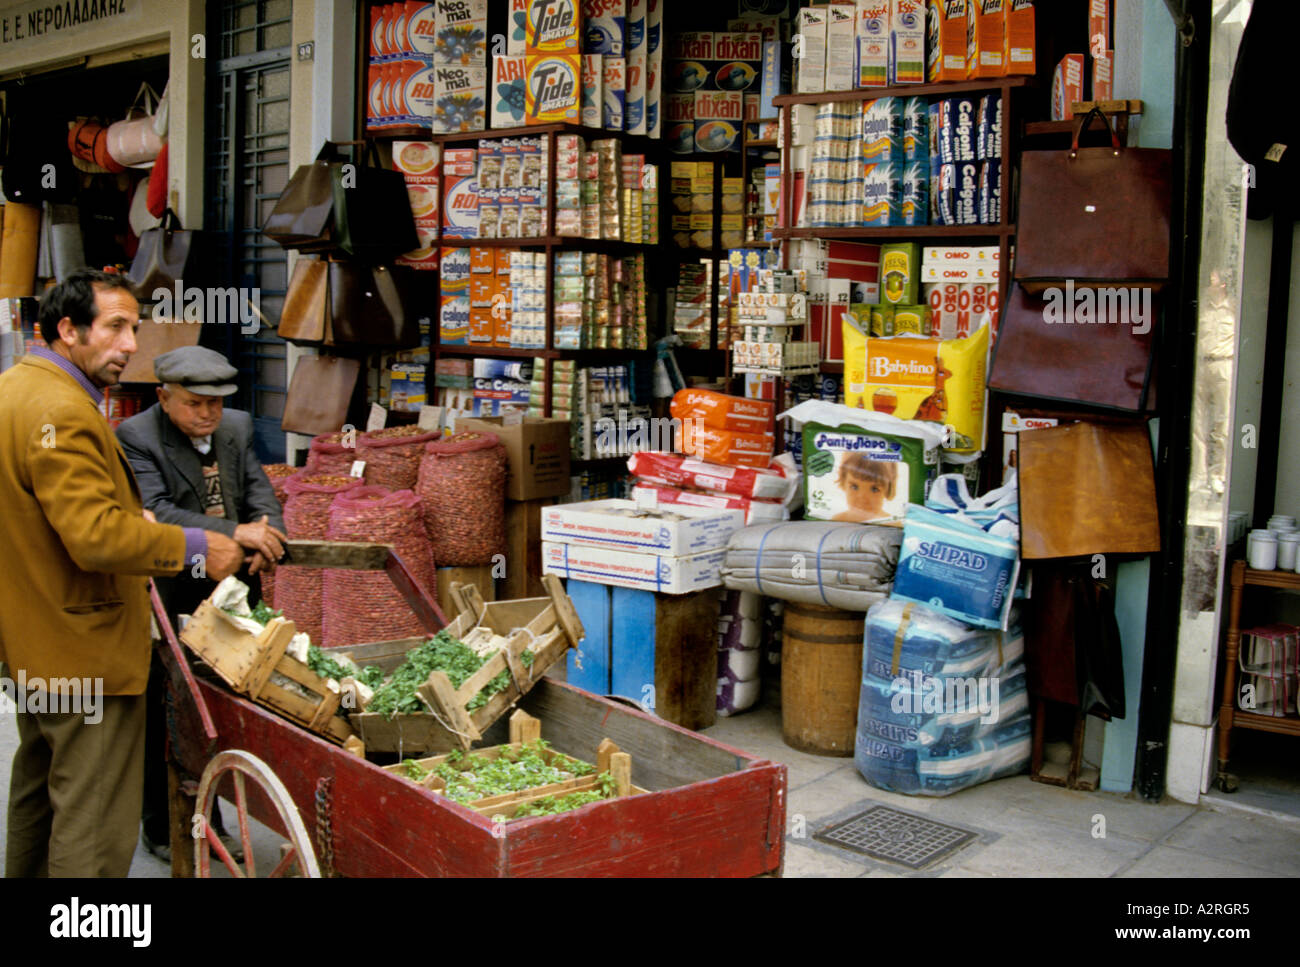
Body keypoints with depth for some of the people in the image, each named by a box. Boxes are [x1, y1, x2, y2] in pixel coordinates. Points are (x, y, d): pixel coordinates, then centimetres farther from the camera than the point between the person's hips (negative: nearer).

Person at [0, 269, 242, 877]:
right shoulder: (62, 412, -23)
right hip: (86, 654, -11)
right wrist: (195, 548, -20)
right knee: (95, 828, -4)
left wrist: (131, 517, 14)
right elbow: (97, 538, -30)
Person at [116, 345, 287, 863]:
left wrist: (267, 535, -16)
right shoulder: (136, 437, -13)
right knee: (164, 723, 9)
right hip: (167, 606, -5)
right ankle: (160, 828, 26)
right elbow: (154, 513, -25)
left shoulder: (237, 427, 7)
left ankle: (208, 818, 31)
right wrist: (235, 532, -33)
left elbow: (258, 490, 6)